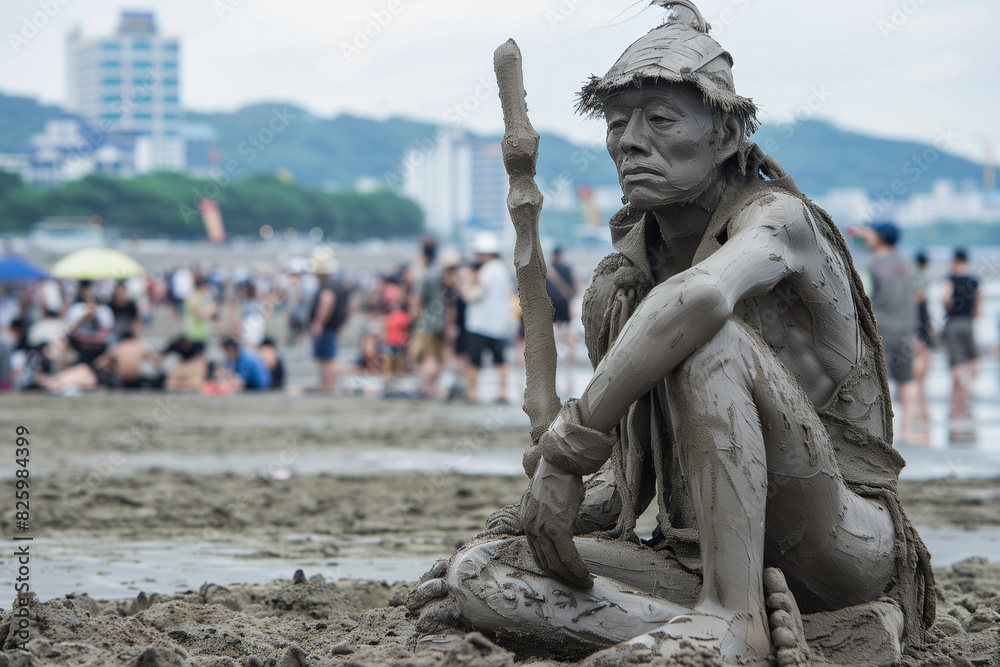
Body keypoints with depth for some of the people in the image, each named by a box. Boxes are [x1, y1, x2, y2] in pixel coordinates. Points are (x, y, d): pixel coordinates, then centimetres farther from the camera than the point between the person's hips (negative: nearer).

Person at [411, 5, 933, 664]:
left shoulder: (779, 219, -10)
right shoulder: (617, 291, 11)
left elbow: (698, 297, -37)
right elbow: (629, 480, 15)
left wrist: (564, 453, -35)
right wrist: (513, 529, -3)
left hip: (847, 541, -7)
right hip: (704, 556, 7)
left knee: (708, 337, -28)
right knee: (477, 574, -14)